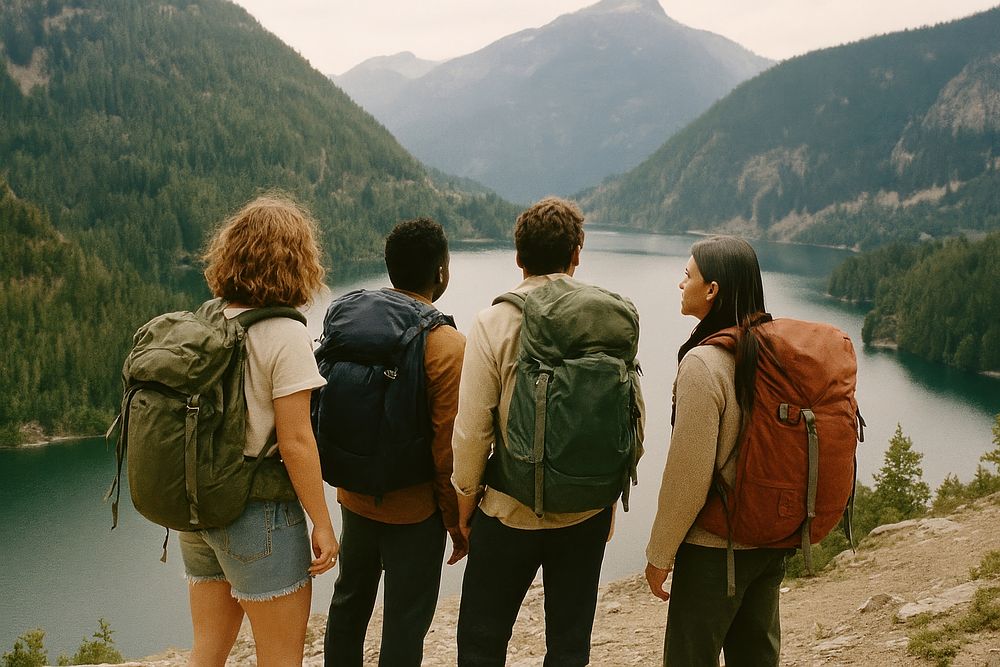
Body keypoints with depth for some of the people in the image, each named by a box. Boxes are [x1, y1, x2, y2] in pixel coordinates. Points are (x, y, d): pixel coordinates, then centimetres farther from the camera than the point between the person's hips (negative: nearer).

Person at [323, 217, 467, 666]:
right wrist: (458, 524, -5)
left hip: (354, 498, 6)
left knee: (349, 604, 24)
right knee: (405, 626, 10)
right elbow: (449, 452, -19)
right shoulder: (448, 347, -21)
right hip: (414, 511, -5)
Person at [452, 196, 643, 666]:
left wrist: (467, 495, 3)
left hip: (510, 510, -2)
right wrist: (610, 491, 12)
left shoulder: (494, 322, -12)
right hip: (588, 511, 3)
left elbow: (472, 428, -13)